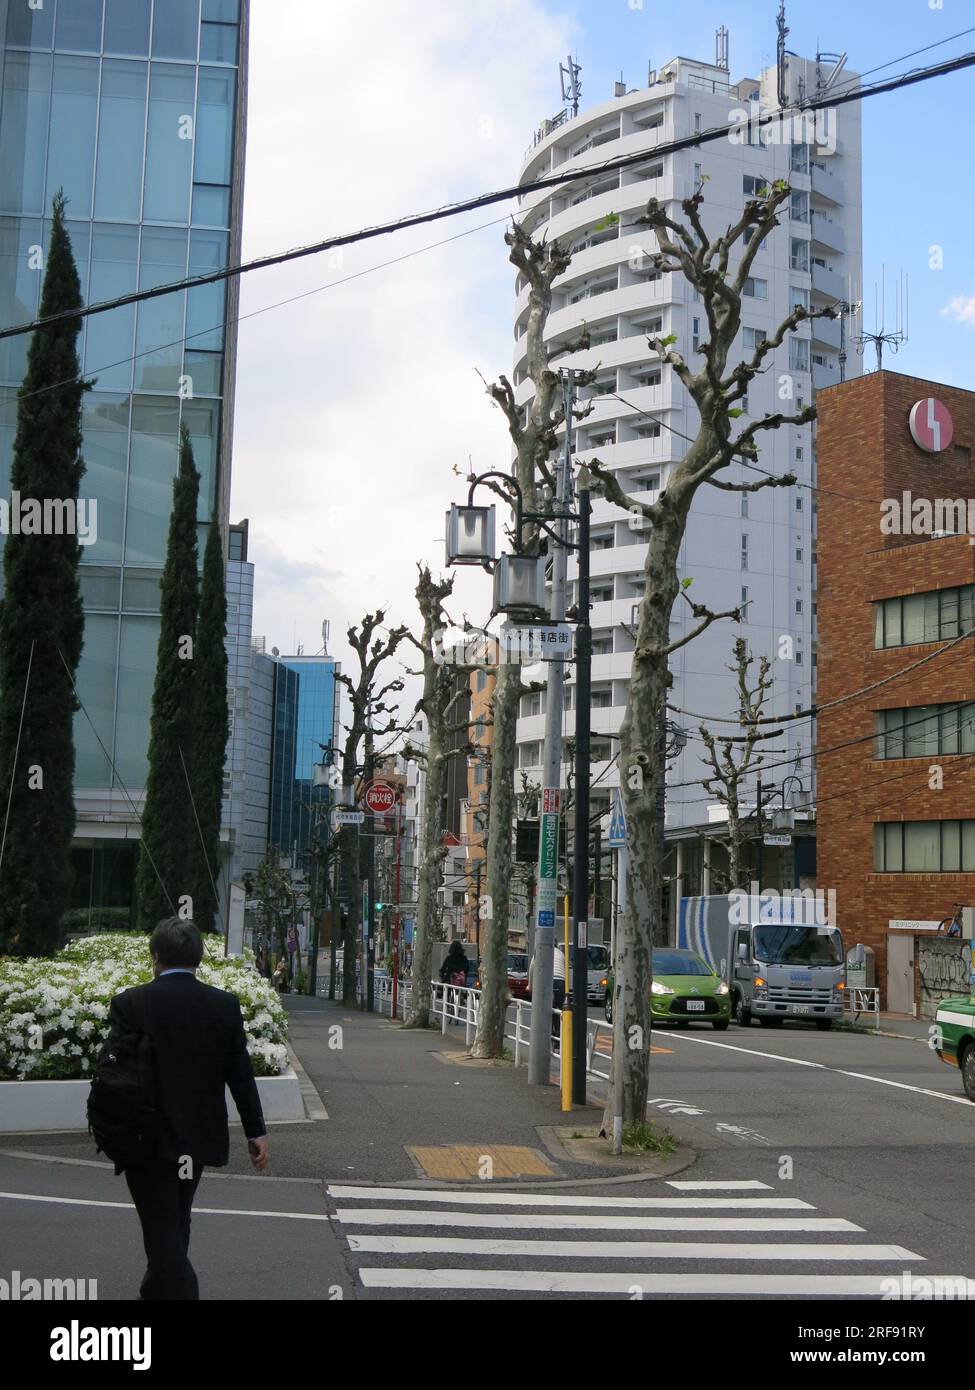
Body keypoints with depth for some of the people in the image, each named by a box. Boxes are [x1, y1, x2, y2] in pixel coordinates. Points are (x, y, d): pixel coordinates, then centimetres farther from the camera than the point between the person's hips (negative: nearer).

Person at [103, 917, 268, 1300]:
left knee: (162, 1229, 0)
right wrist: (256, 1131, 5)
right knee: (175, 1222, 22)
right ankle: (155, 1291, 37)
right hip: (198, 1137, 4)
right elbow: (240, 1073, -1)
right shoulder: (225, 1005, -3)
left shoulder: (130, 1003, -12)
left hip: (148, 1139, -4)